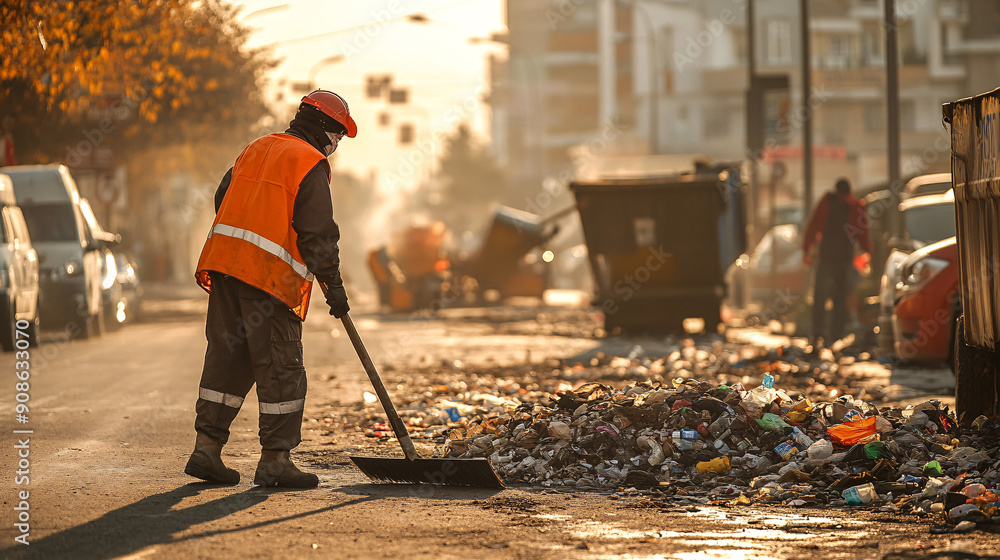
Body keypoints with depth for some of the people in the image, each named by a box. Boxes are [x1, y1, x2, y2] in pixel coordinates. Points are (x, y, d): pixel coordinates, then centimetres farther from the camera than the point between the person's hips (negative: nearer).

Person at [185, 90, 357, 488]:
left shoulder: (256, 149, 20)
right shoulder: (310, 165, -5)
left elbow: (223, 199, 24)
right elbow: (318, 233, -10)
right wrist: (333, 286, -5)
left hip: (225, 261, 8)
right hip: (270, 275, -8)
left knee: (227, 357, 12)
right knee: (281, 366, -1)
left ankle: (206, 448, 10)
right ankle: (274, 460, -1)